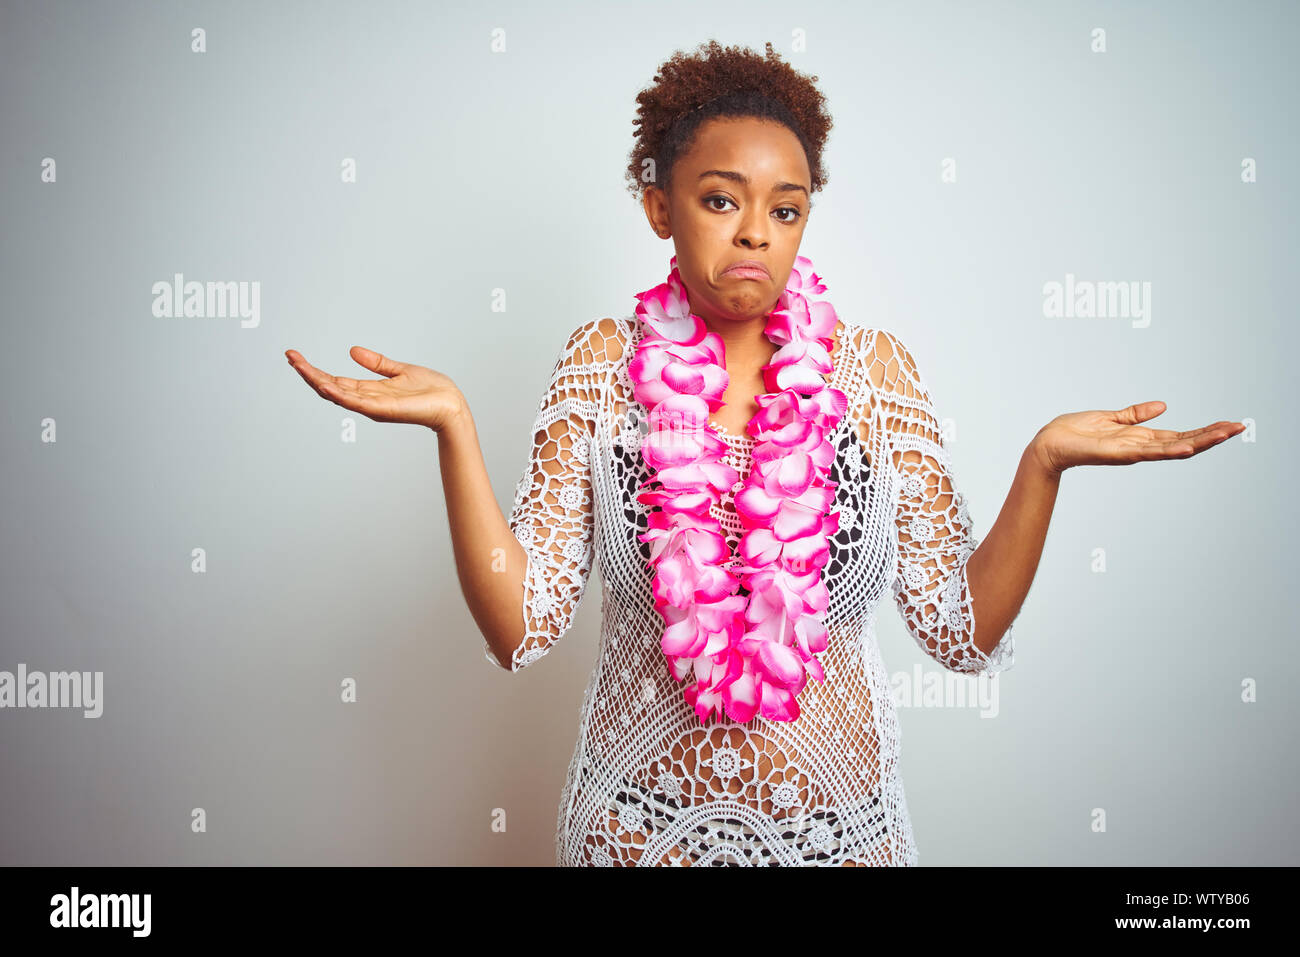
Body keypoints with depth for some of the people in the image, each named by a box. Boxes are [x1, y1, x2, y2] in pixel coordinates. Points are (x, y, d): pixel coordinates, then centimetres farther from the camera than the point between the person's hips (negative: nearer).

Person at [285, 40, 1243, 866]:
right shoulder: (604, 363, -8)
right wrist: (454, 426, -22)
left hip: (837, 817, 1)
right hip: (638, 815, 0)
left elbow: (965, 631, -6)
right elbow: (521, 627, -13)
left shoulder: (874, 367, -7)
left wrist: (1043, 462, -19)